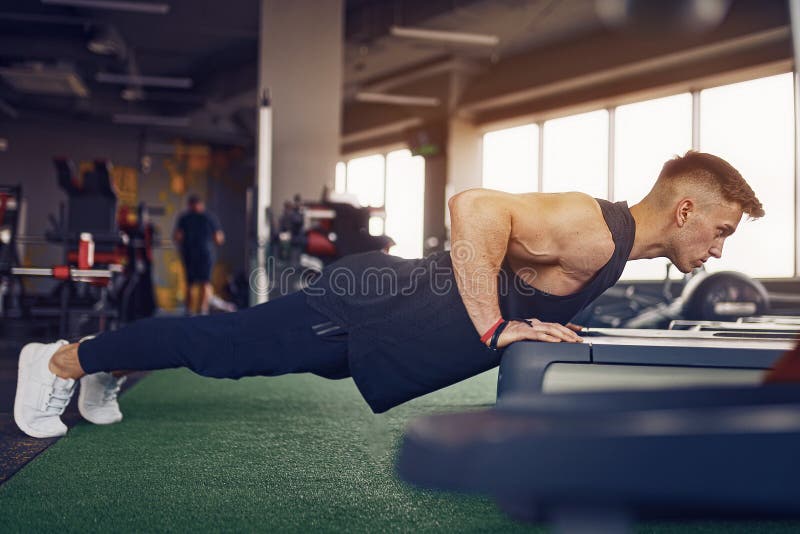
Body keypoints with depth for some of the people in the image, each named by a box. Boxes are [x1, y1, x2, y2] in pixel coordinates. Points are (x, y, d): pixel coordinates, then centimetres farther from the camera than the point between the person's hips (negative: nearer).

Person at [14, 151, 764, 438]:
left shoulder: (612, 241, 6)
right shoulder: (592, 230, -26)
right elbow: (472, 207, -40)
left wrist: (531, 318, 13)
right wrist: (493, 328, -34)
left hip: (387, 305, 9)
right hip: (366, 312, -9)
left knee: (233, 346, 24)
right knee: (216, 343, 5)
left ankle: (108, 370, 43)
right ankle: (59, 361, 23)